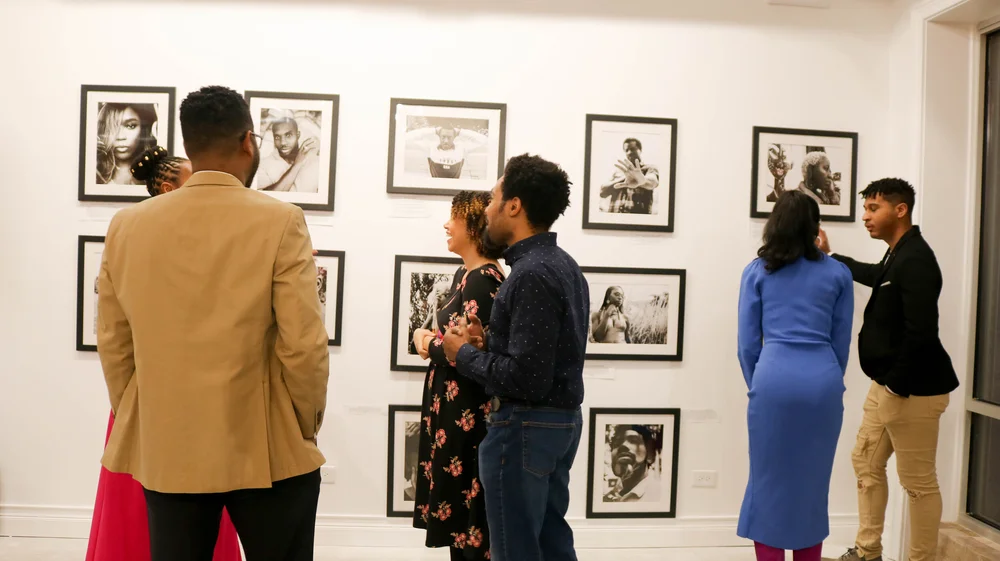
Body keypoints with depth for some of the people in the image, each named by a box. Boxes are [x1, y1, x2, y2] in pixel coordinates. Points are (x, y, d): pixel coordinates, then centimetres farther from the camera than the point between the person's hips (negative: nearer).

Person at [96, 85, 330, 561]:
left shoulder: (127, 226, 0)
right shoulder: (280, 221, -12)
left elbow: (113, 344, 5)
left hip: (165, 450, 4)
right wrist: (308, 427, 1)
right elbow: (303, 345, -14)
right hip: (269, 451, -4)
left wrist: (137, 421, 17)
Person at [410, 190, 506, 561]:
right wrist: (429, 338, -3)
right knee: (457, 502, 17)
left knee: (467, 503, 2)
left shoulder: (484, 280, -18)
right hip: (454, 407, 9)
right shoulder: (467, 274, 11)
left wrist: (428, 341, -8)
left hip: (469, 413, -9)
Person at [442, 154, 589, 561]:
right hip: (562, 420, 10)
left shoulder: (531, 275, -21)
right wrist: (487, 344, 5)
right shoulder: (562, 265, 10)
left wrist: (465, 354, -12)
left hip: (525, 427, -10)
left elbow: (526, 378, -26)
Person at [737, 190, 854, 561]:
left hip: (775, 380, -2)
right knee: (812, 484, 13)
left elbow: (747, 340, 4)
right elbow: (841, 341, 10)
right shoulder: (838, 273, 9)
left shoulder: (757, 271, 6)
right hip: (822, 382, 2)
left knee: (769, 482, 7)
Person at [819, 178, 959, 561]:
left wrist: (897, 386, -20)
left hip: (912, 390, -11)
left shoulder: (915, 260, -20)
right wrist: (830, 256, 37)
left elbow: (920, 333, -26)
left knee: (919, 483, 1)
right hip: (887, 385, 11)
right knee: (866, 463, 17)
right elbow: (874, 276, 37)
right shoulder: (896, 256, 12)